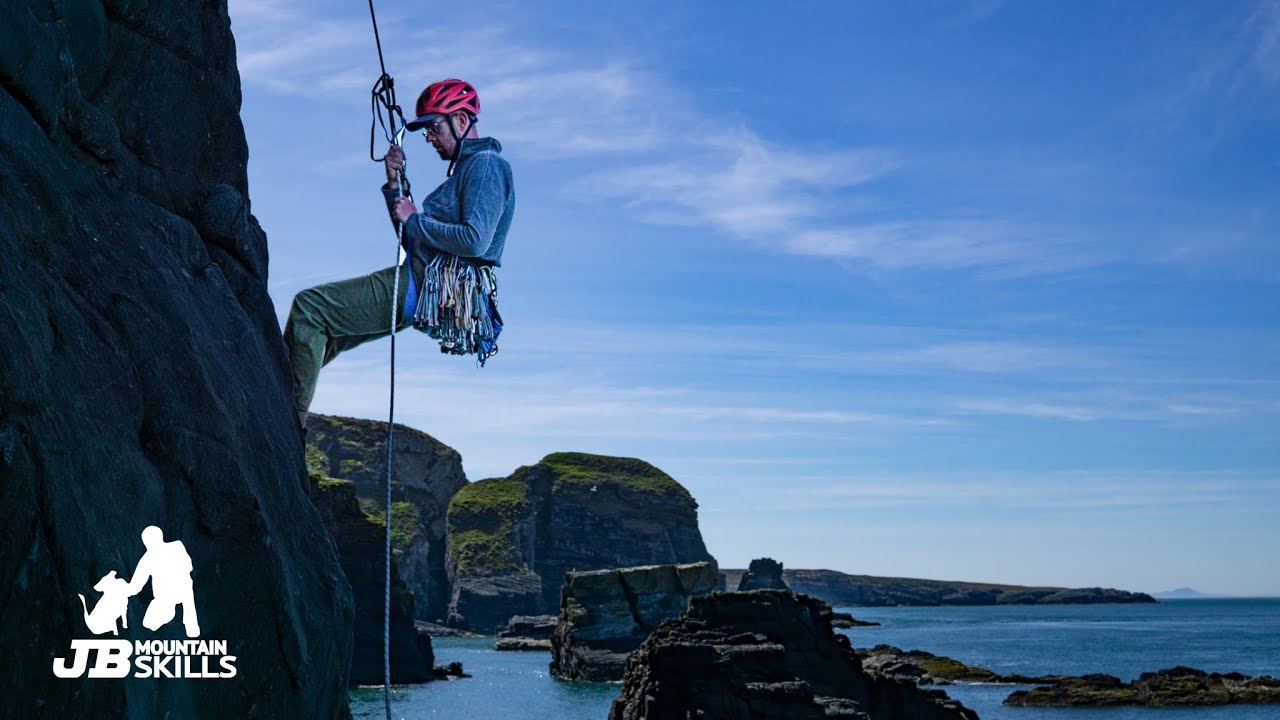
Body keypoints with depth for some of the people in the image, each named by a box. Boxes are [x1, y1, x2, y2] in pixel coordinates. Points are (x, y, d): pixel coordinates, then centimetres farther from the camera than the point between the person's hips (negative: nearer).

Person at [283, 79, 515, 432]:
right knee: (321, 327, 17)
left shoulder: (486, 164, -9)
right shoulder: (466, 168, 23)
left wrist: (414, 219, -13)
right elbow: (415, 240, 21)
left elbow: (474, 241, -24)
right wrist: (395, 185, 8)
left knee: (309, 307, -12)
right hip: (425, 285, 11)